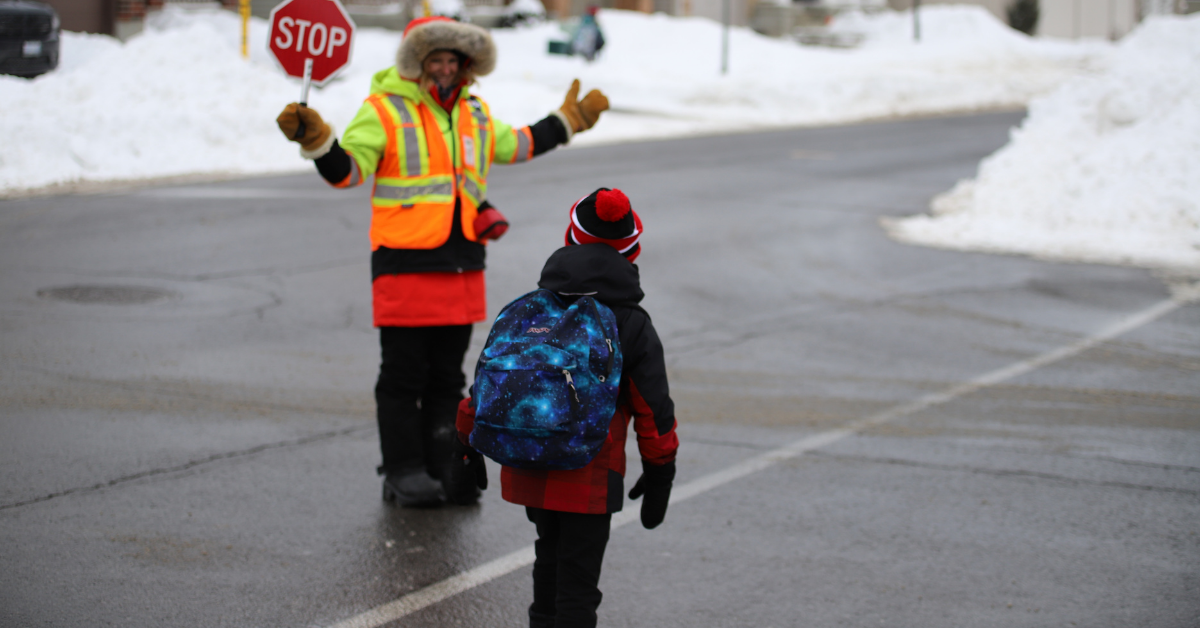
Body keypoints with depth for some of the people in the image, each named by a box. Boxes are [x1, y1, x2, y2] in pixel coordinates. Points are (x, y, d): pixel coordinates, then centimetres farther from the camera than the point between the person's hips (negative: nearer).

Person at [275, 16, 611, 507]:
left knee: (447, 376, 12)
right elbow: (349, 170, -13)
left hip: (462, 263, 6)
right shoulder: (383, 110, -6)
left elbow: (511, 146, 32)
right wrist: (316, 140, -30)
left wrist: (565, 121, 34)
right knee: (404, 375, -1)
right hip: (404, 262, -6)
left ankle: (440, 468, 20)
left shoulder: (474, 112, 15)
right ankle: (403, 473, 7)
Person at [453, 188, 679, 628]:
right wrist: (659, 476, 9)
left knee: (551, 556, 25)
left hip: (528, 470, 4)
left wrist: (468, 443, 18)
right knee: (578, 576, 3)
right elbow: (654, 410, -1)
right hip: (589, 477, -4)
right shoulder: (632, 327, -4)